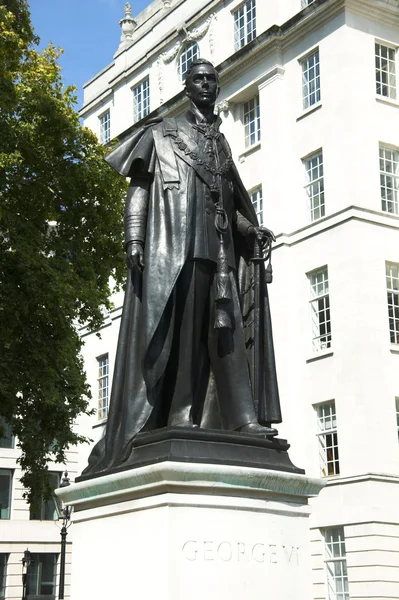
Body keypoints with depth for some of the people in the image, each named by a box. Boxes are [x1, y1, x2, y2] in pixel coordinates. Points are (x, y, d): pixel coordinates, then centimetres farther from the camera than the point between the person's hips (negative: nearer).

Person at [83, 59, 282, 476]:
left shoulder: (220, 144, 29)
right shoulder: (160, 133, 15)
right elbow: (138, 188, 5)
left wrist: (252, 229, 7)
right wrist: (133, 238, -10)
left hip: (216, 246, 5)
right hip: (171, 242, -5)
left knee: (224, 325, -7)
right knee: (163, 327, -12)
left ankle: (242, 419, -15)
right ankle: (145, 431, -15)